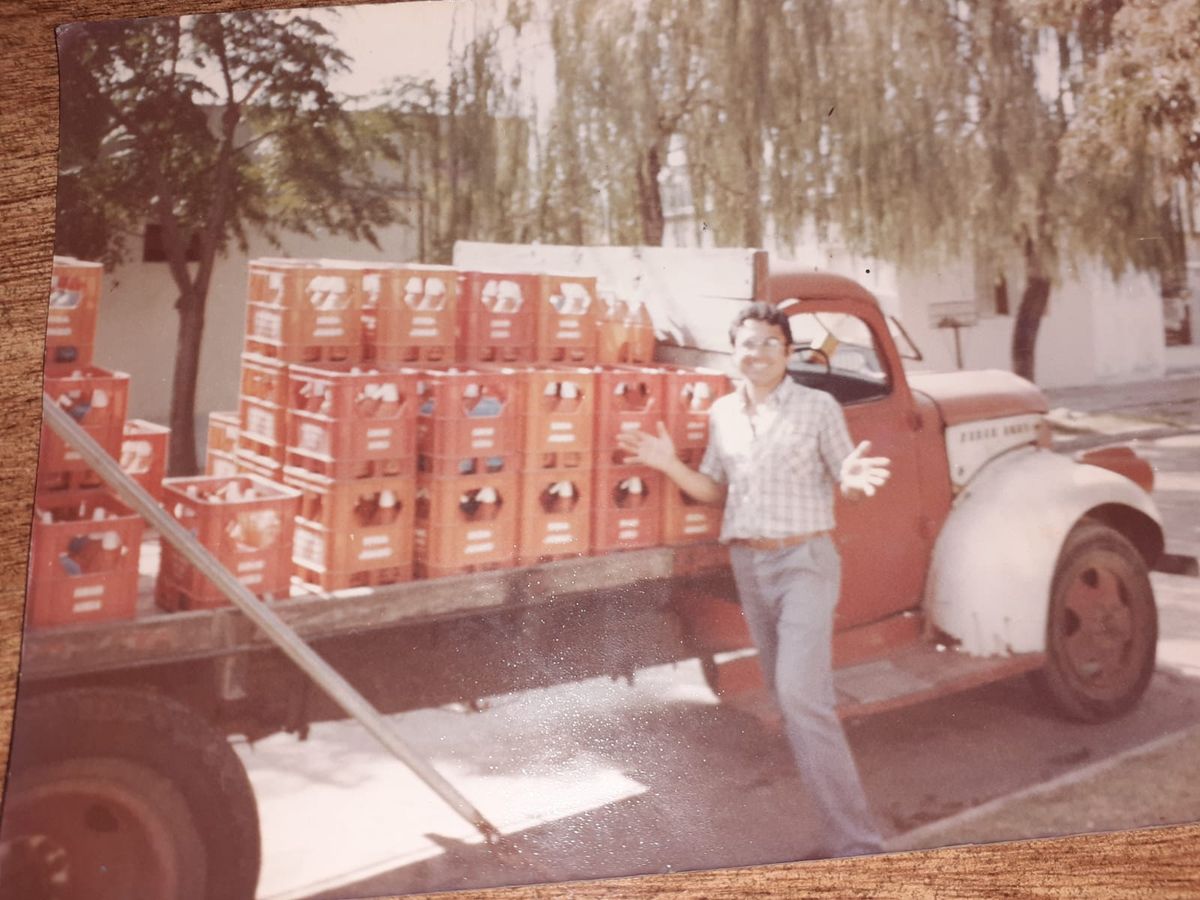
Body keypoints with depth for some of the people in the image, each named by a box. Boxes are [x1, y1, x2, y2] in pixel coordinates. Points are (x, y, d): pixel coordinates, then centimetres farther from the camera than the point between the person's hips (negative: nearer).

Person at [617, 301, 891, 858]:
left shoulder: (818, 407, -5)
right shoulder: (722, 414, 9)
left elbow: (846, 484, -1)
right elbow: (715, 491, 15)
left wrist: (854, 479, -24)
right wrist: (670, 465, 0)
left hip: (805, 561, -6)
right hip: (747, 565, 6)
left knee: (801, 692, -17)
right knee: (787, 692, 13)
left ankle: (855, 843, -11)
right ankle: (836, 807, 33)